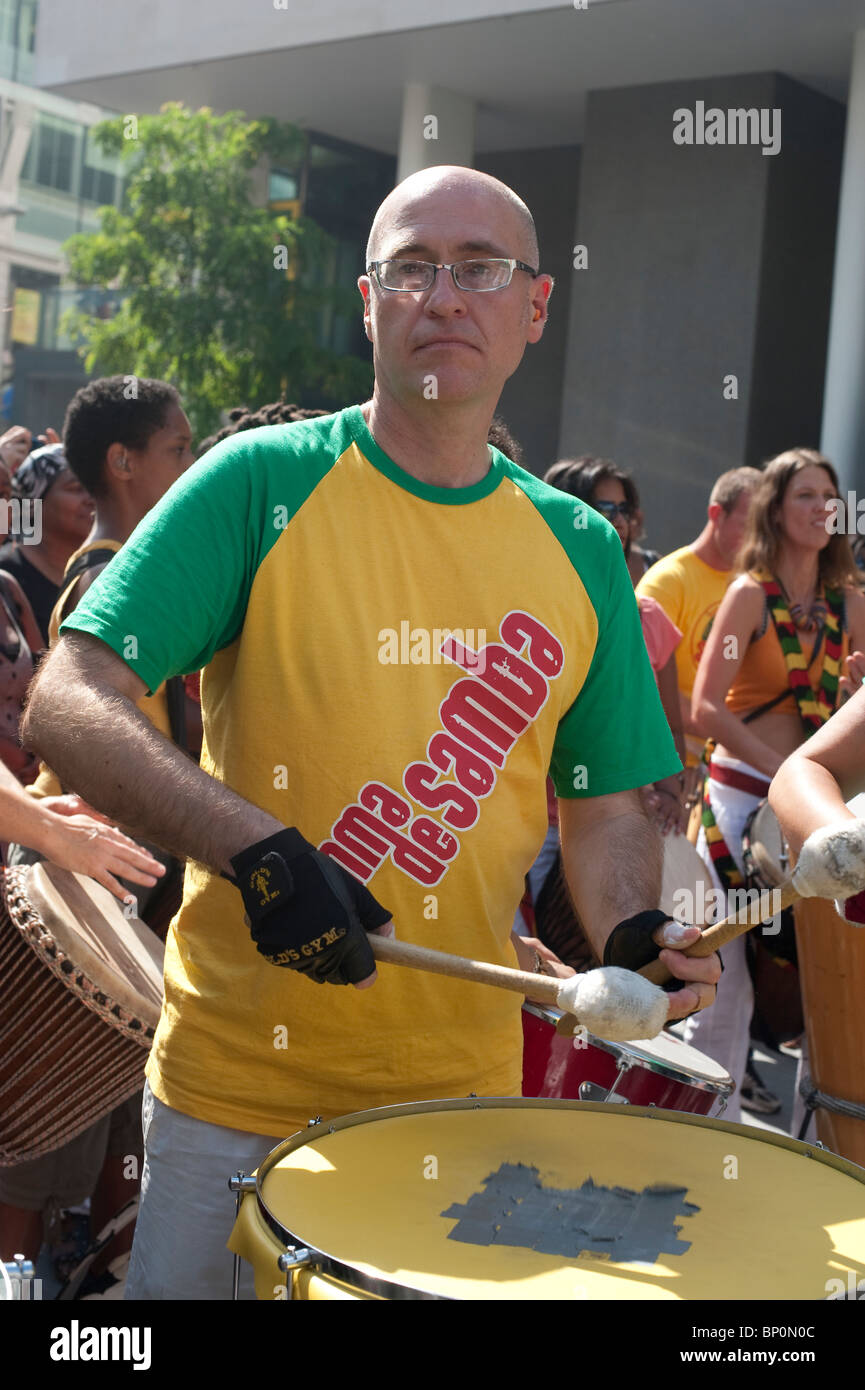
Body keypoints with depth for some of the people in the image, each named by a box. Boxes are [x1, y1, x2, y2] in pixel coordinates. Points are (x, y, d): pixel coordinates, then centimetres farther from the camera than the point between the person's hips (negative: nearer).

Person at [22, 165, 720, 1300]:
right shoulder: (263, 484, -7)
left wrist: (630, 929, -11)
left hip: (465, 1095, 4)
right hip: (238, 1086, -3)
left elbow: (603, 801, 10)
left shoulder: (581, 550, 4)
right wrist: (257, 850, -29)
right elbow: (66, 704, -15)